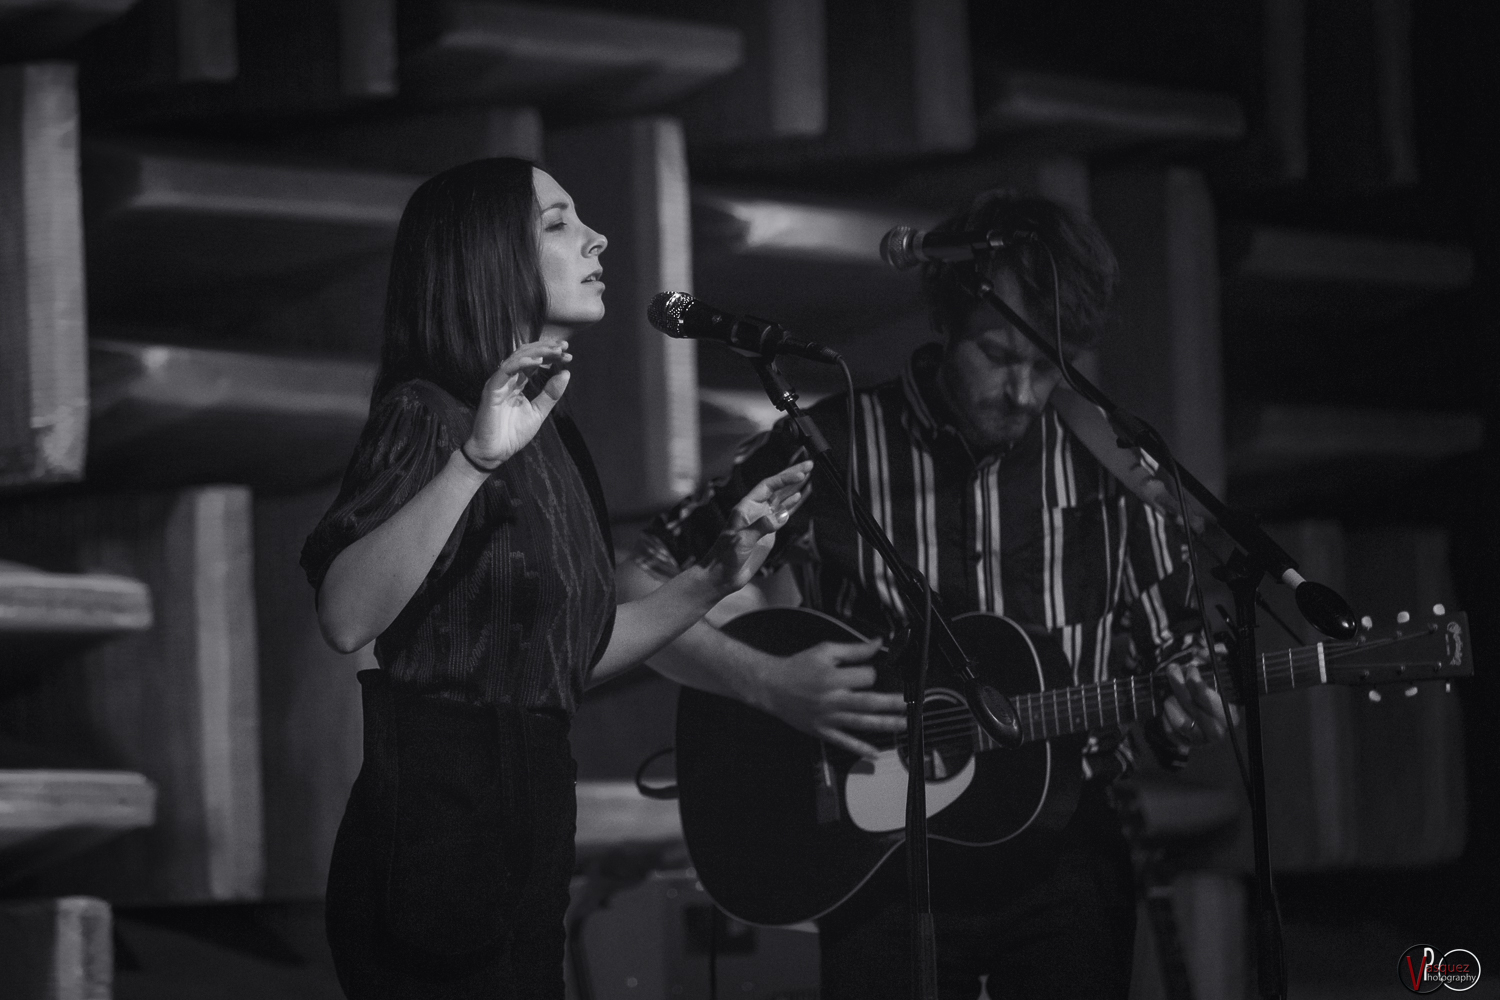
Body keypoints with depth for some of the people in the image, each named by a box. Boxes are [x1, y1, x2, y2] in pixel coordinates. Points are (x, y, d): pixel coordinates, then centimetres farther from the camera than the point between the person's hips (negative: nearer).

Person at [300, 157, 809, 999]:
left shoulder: (551, 437, 14)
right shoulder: (430, 412, -11)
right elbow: (346, 621, -28)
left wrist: (719, 576, 15)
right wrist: (475, 459, -35)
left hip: (526, 818, 9)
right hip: (439, 817, -9)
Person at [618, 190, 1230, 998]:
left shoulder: (1110, 465, 3)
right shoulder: (830, 447, -4)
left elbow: (1167, 651, 13)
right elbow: (631, 591, -3)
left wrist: (1187, 716, -10)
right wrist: (769, 683, -16)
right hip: (884, 859, -2)